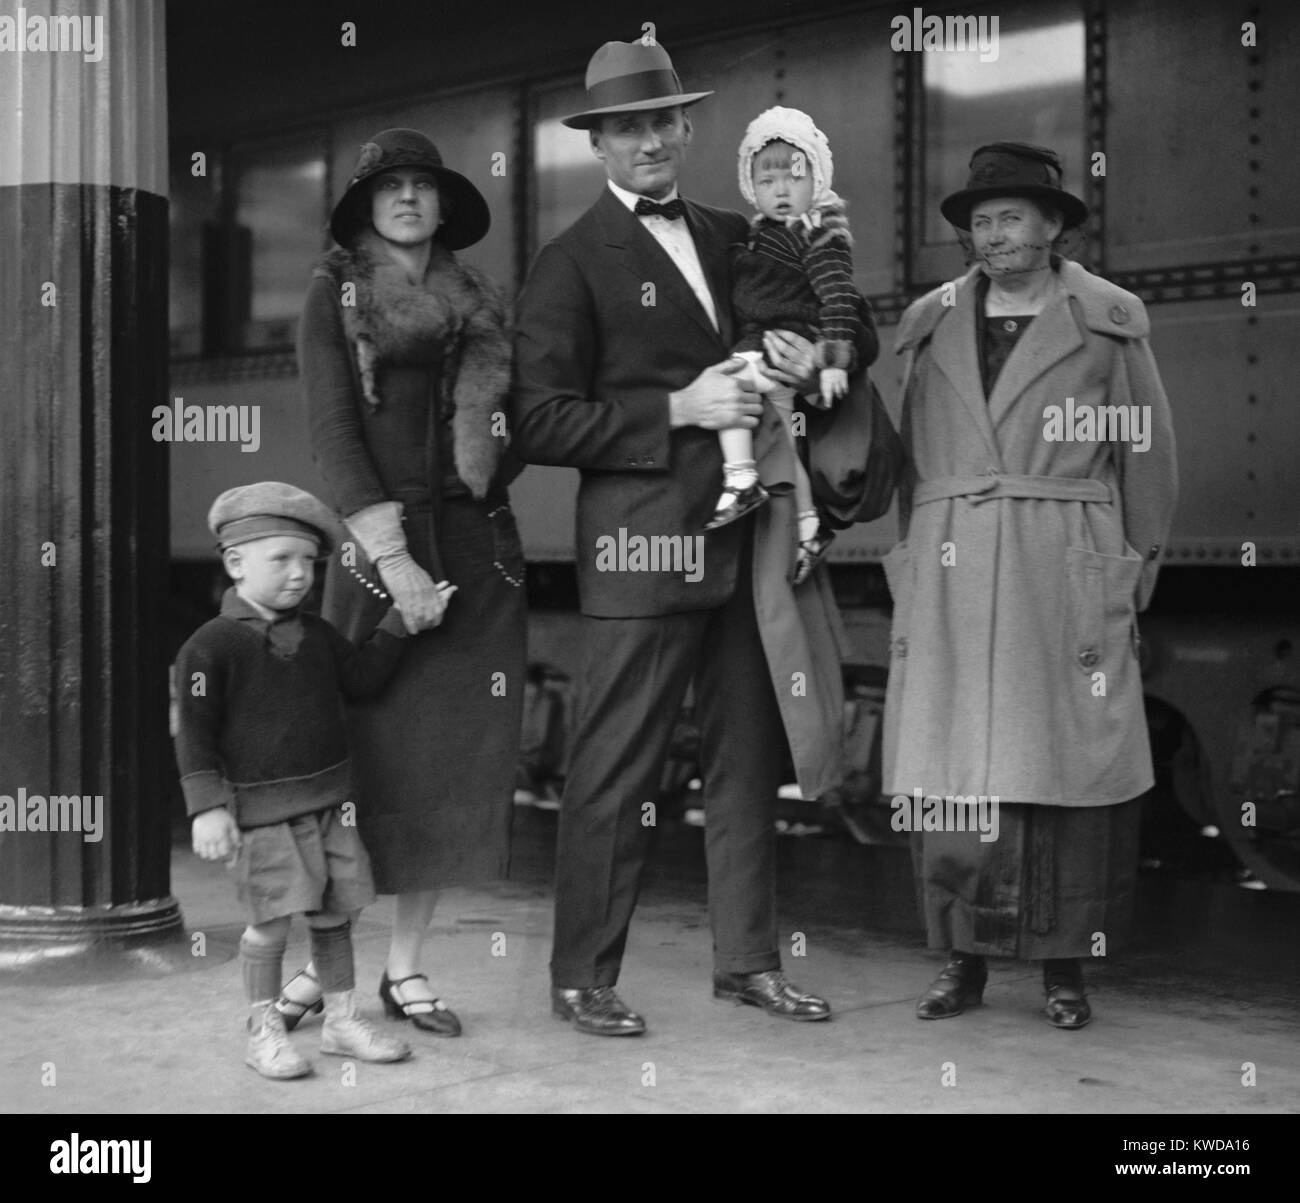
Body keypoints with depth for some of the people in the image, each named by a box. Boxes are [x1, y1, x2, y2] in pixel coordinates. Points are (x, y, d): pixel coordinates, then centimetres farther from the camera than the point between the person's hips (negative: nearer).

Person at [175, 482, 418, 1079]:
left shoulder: (316, 634, 9)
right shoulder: (211, 645, -10)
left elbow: (362, 677, 18)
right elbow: (194, 733, -11)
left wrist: (400, 619, 10)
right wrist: (208, 808, -17)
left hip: (329, 800, 6)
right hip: (263, 809, -6)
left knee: (334, 913, 10)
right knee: (272, 920, -4)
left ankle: (342, 1018, 23)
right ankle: (264, 1032, 11)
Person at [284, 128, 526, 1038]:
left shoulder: (479, 304, 17)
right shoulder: (335, 292, 5)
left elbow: (518, 424, 19)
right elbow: (332, 434, -6)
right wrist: (393, 557, -16)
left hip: (478, 547, 4)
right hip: (378, 542, -4)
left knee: (457, 757, 3)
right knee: (364, 749, -7)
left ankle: (406, 969, 12)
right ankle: (317, 958, 5)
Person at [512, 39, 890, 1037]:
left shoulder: (733, 239, 15)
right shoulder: (574, 262, -4)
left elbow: (778, 344, 26)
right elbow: (540, 422, -10)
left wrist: (802, 371, 2)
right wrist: (678, 411, -16)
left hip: (744, 539, 6)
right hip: (642, 543, -6)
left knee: (749, 759, 11)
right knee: (616, 775, -1)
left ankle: (749, 960, 23)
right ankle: (582, 978, 11)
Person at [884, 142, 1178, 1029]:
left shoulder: (1109, 320, 5)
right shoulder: (934, 323, 13)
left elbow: (1149, 455, 7)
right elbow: (913, 456, 13)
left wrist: (1136, 570, 6)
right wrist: (916, 555, 7)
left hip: (1067, 581, -2)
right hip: (950, 581, 2)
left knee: (1066, 764, -1)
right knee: (951, 770, 1)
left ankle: (1065, 964, 10)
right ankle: (963, 959, 10)